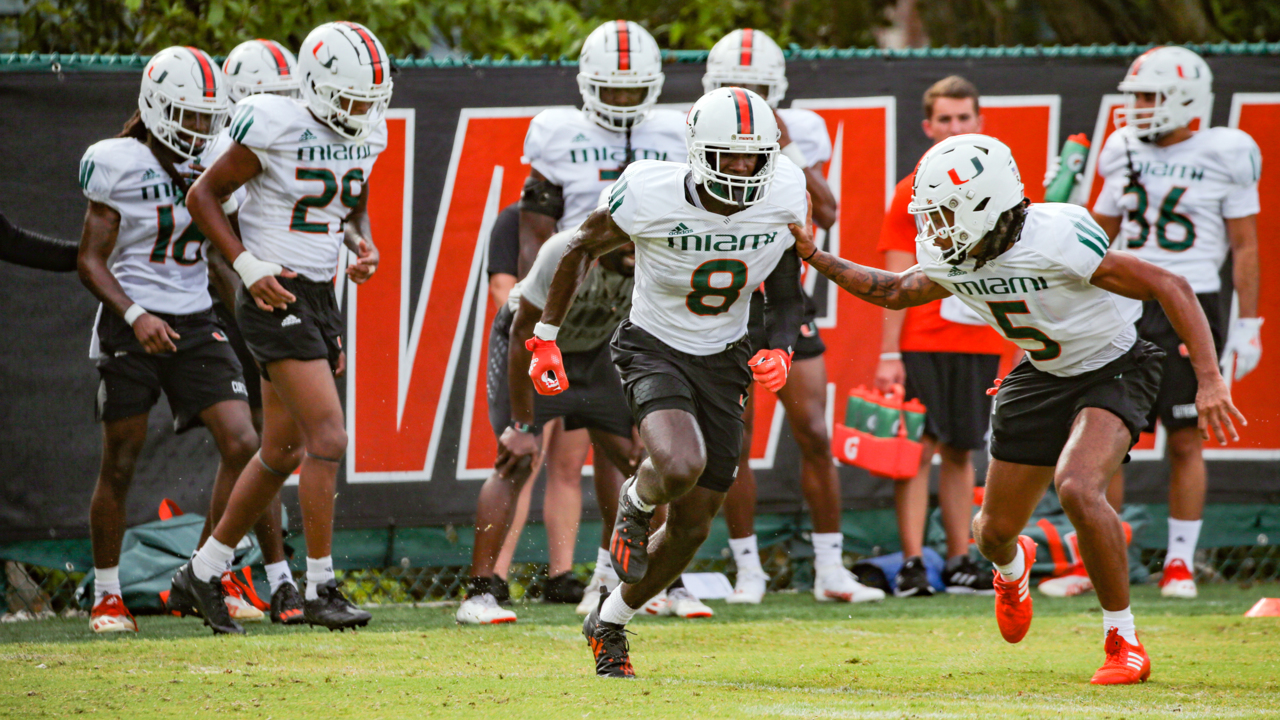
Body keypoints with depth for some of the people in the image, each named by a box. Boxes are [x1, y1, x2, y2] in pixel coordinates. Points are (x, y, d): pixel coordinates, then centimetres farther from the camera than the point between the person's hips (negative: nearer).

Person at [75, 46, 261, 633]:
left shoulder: (215, 165, 5)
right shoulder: (122, 166, -9)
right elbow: (91, 261, -8)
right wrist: (136, 316, -20)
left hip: (195, 323, 4)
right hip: (130, 326, -4)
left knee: (241, 444, -10)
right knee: (119, 467, 2)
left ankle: (211, 575, 2)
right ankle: (106, 595, 15)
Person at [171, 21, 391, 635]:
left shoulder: (365, 135, 6)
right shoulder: (278, 128, -16)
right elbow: (203, 196, -8)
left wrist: (364, 243, 2)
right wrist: (250, 267, -16)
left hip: (320, 297, 8)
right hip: (276, 300, -8)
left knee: (282, 454, 13)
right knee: (329, 435, -16)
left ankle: (200, 575, 25)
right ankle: (319, 589, -10)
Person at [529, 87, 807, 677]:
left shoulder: (783, 198, -12)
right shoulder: (650, 197, -23)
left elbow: (786, 295, 4)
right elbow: (581, 249, -4)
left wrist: (781, 351, -16)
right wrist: (546, 338, -1)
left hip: (722, 362, 4)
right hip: (654, 349, -4)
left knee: (692, 527, 7)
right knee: (681, 466, -34)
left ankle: (609, 623, 31)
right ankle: (634, 507, 4)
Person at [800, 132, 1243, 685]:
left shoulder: (1056, 239, -33)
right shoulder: (952, 260, -11)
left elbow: (1169, 288, -28)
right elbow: (893, 292, 13)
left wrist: (1209, 381, -34)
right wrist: (814, 257, 1)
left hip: (1112, 368, -6)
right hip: (1043, 376, 7)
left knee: (1077, 488, -32)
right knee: (994, 532, 8)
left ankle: (1124, 643, -15)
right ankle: (1013, 568, 50)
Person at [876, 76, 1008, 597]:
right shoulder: (913, 193, -1)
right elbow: (897, 279, -3)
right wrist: (889, 354, -9)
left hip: (979, 341, 4)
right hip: (923, 341, -4)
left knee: (961, 451, 9)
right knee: (920, 448, -7)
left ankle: (960, 564, 13)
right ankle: (911, 564, -7)